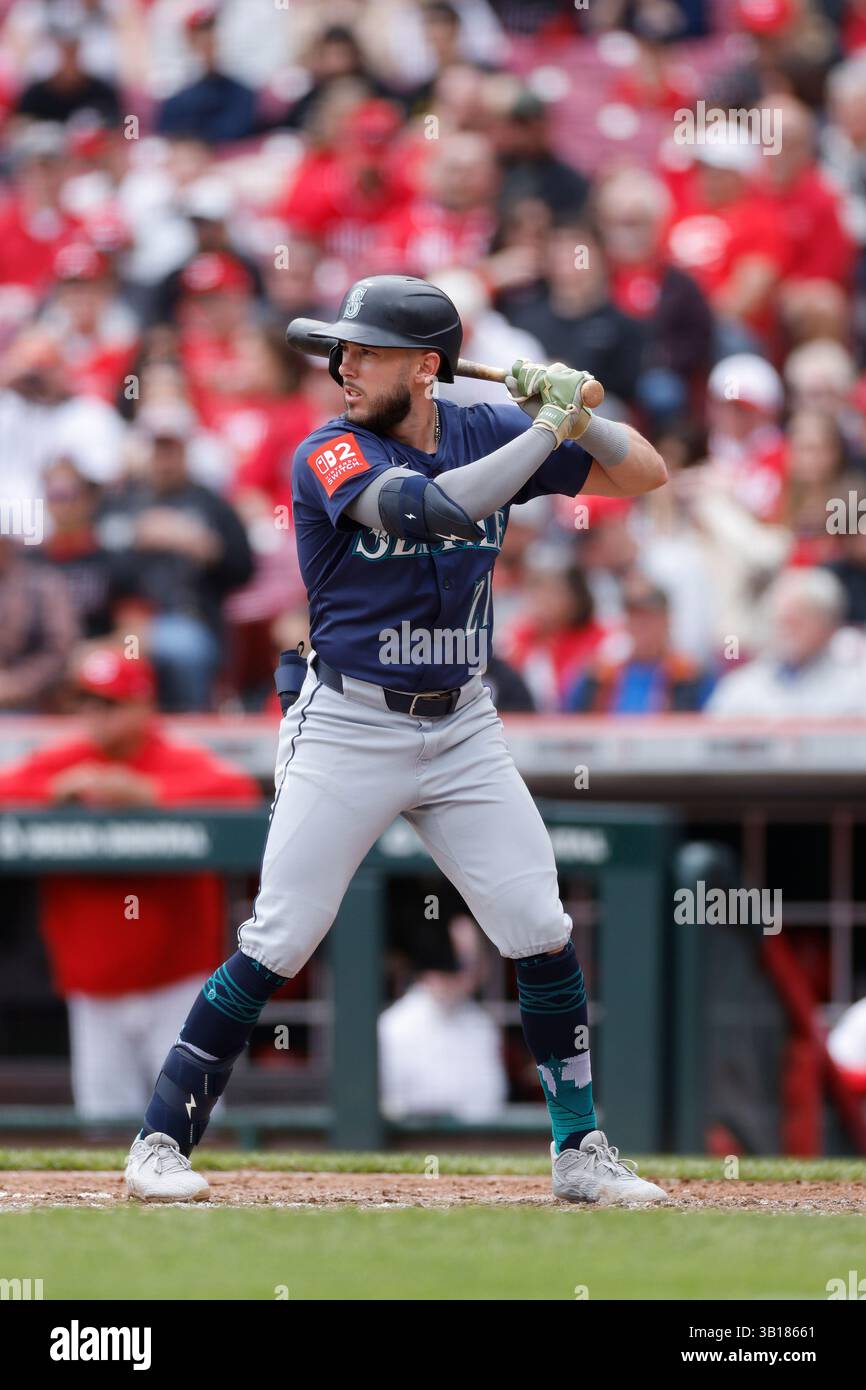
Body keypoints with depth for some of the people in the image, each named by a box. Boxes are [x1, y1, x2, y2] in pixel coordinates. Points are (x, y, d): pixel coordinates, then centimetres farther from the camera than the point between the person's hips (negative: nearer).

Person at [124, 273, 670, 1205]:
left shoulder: (482, 434, 2)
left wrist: (579, 412, -12)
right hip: (347, 731, -4)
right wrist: (548, 429, -24)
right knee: (275, 946, -8)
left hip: (462, 732, 4)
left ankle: (580, 1153, 11)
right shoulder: (331, 456, -13)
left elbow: (645, 474, 6)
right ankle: (161, 1141, 0)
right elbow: (436, 507, -31)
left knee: (542, 935, 0)